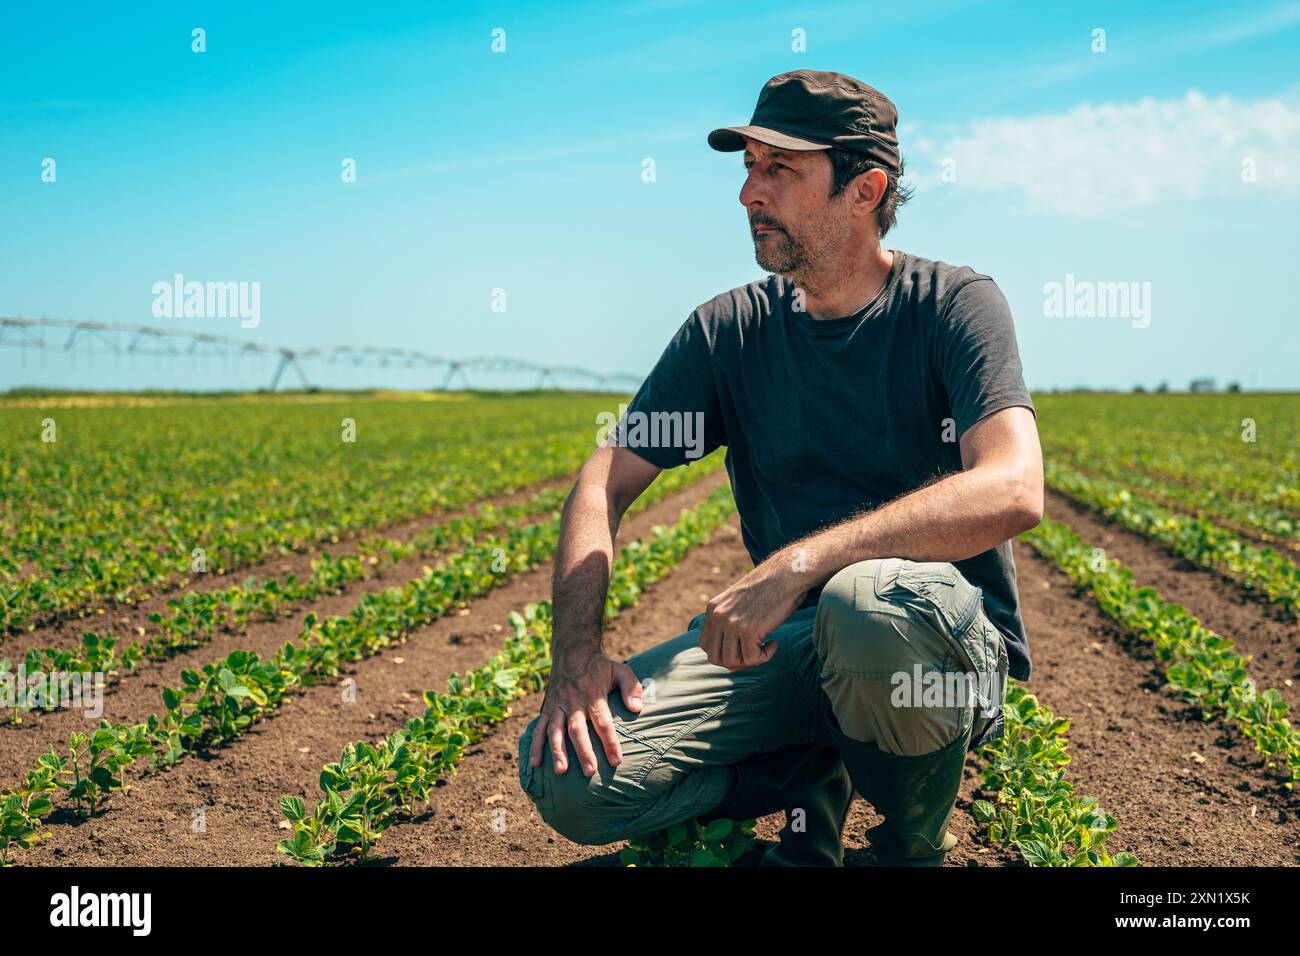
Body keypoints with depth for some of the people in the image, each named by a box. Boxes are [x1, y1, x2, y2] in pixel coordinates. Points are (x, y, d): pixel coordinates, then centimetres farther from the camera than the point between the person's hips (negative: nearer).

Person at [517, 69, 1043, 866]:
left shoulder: (953, 304, -9)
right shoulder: (730, 329, 4)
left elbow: (1014, 491, -26)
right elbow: (603, 485, 3)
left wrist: (797, 564, -33)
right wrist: (577, 657, -14)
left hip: (950, 640, -3)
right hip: (786, 640, 4)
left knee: (868, 603, -41)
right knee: (565, 775, -18)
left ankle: (916, 842, -7)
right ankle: (822, 773, 6)